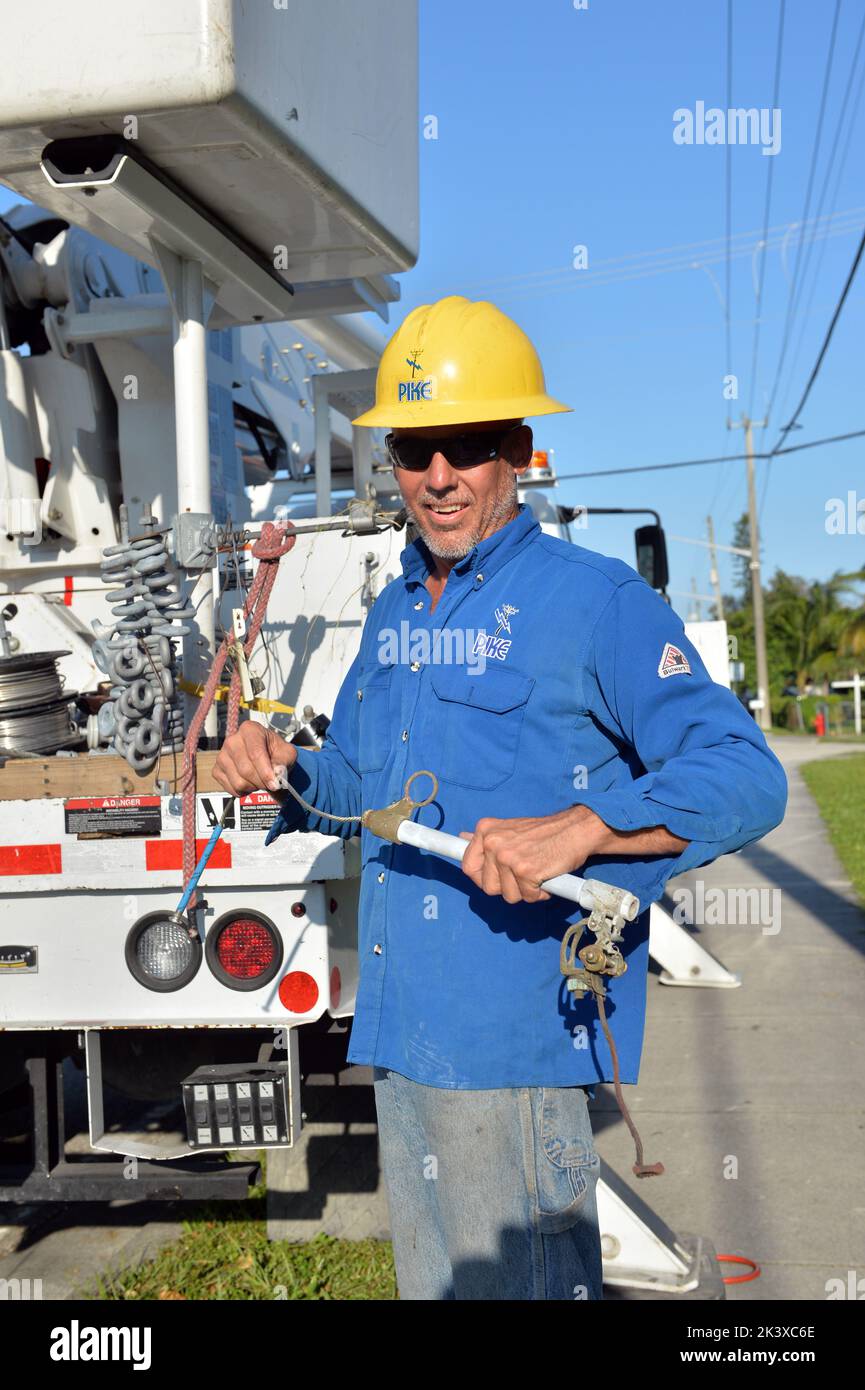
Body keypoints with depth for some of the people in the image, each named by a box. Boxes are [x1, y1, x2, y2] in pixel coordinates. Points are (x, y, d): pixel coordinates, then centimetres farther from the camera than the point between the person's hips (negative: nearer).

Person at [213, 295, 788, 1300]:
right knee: (429, 1280, 19)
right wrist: (288, 768, 3)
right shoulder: (393, 614, 14)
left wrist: (580, 826, -32)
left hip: (515, 1036, -7)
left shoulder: (596, 602, -9)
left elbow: (745, 776, -17)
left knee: (519, 1279, 2)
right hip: (399, 1029, 8)